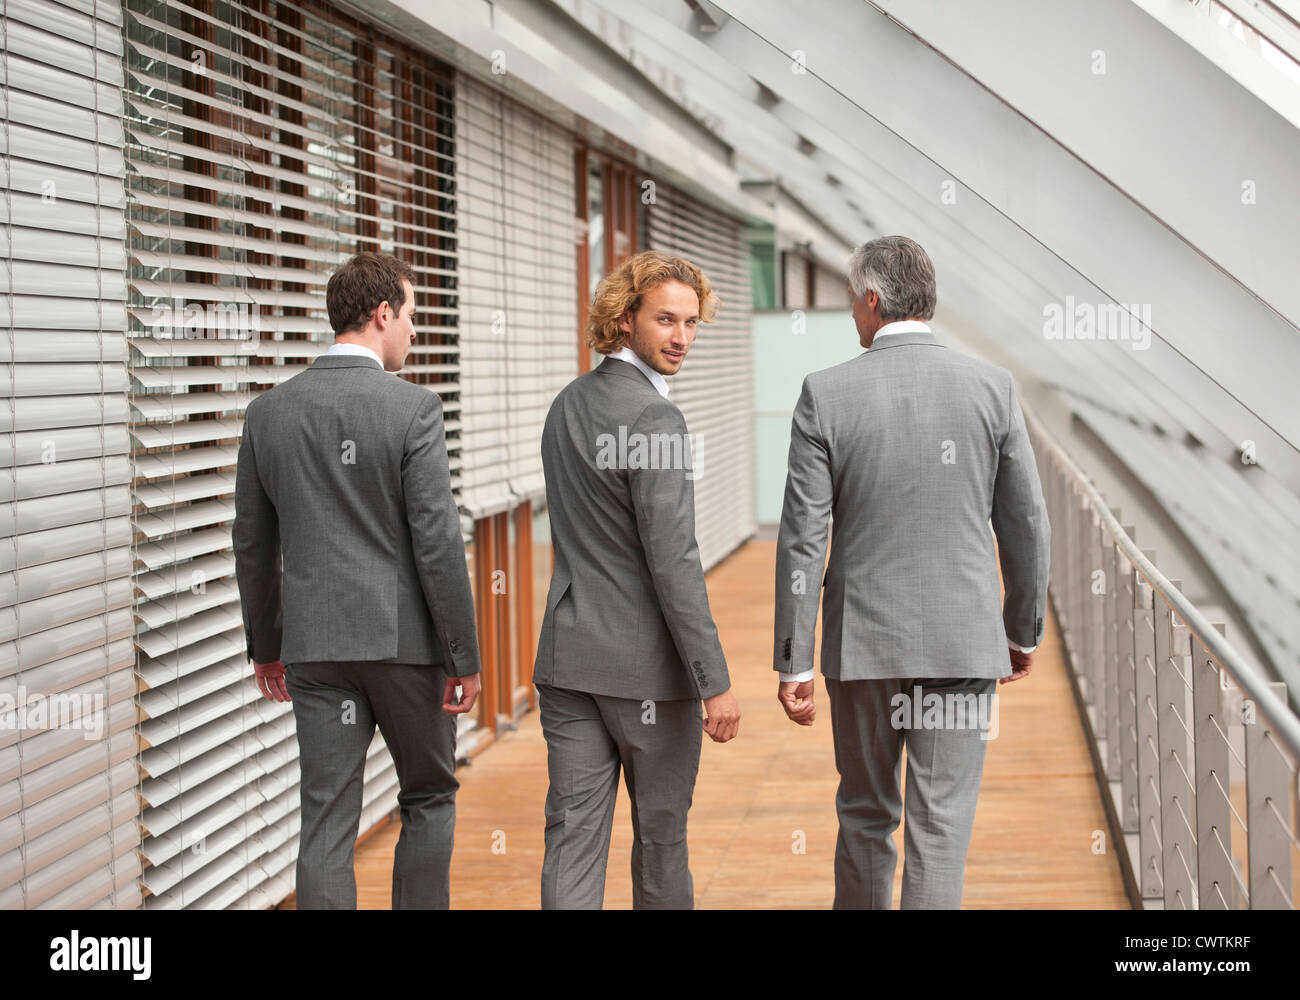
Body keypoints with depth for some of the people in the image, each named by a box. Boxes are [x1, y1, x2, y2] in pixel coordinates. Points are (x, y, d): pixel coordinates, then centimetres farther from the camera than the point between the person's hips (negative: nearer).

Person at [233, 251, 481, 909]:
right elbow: (437, 540, -14)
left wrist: (265, 646, 21)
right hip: (405, 640, -3)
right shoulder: (412, 408, -11)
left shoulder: (268, 412, 4)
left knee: (326, 822, 4)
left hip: (315, 645, 3)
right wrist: (465, 657, -7)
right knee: (428, 798, 16)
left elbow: (253, 544, 10)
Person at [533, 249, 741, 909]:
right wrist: (714, 681, -17)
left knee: (573, 835, 3)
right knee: (660, 831, 10)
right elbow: (673, 561, -20)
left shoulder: (567, 404, 11)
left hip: (568, 656, 7)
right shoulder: (654, 418, -16)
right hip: (646, 664, -6)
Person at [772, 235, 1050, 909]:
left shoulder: (825, 395, -6)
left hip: (863, 639, 1)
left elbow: (802, 539, -7)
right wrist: (1024, 630, 15)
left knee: (866, 813, 17)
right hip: (963, 640, 0)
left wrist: (792, 663, -2)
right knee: (941, 825, 2)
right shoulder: (991, 388, -3)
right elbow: (1025, 525, 1)